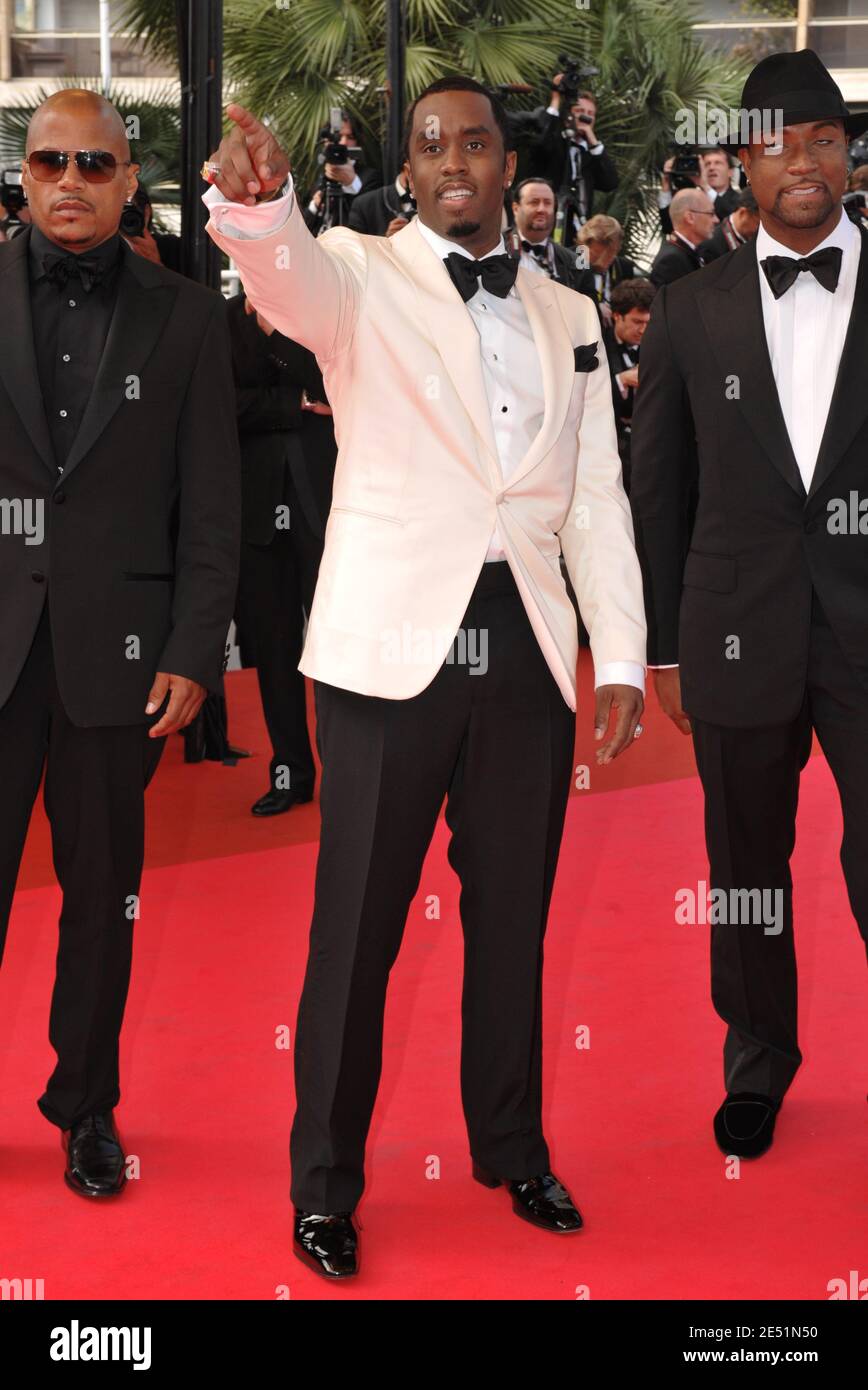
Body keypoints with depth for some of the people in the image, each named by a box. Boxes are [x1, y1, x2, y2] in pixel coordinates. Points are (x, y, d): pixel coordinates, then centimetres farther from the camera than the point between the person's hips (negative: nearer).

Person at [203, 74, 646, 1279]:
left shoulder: (567, 316, 14)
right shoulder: (361, 276, 1)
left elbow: (597, 495, 13)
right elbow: (291, 278, -23)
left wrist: (623, 656, 6)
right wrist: (257, 205, -46)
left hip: (528, 647, 4)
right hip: (393, 641, -4)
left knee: (512, 916, 12)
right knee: (358, 924, 0)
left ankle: (512, 1151, 29)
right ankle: (325, 1183, 13)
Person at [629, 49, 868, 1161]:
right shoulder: (694, 309, 5)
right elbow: (657, 487, 8)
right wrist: (663, 645, 7)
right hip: (742, 635, 2)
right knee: (745, 868, 12)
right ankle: (758, 1064, 31)